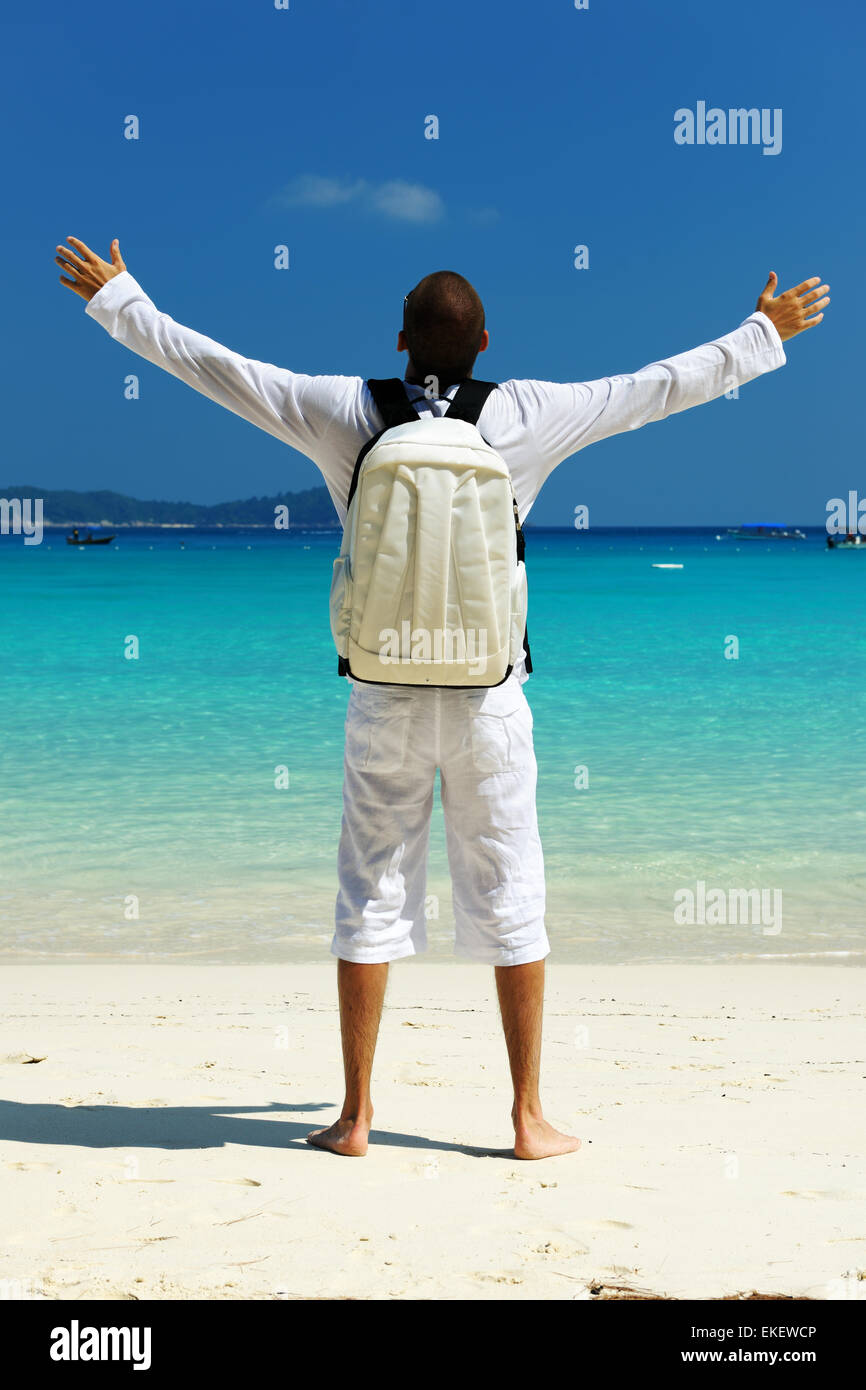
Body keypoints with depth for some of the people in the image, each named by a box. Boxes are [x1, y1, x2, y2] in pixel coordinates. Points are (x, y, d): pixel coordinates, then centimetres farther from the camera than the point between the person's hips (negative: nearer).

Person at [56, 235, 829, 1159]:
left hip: (383, 700, 1)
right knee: (509, 902, 7)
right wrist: (765, 333, 17)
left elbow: (210, 364, 4)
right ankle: (529, 1118, 11)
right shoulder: (527, 418, -5)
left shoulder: (344, 415, -4)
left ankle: (355, 1116, 14)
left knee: (370, 899, 8)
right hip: (488, 700, -1)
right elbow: (666, 385, 4)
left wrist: (115, 298, 17)